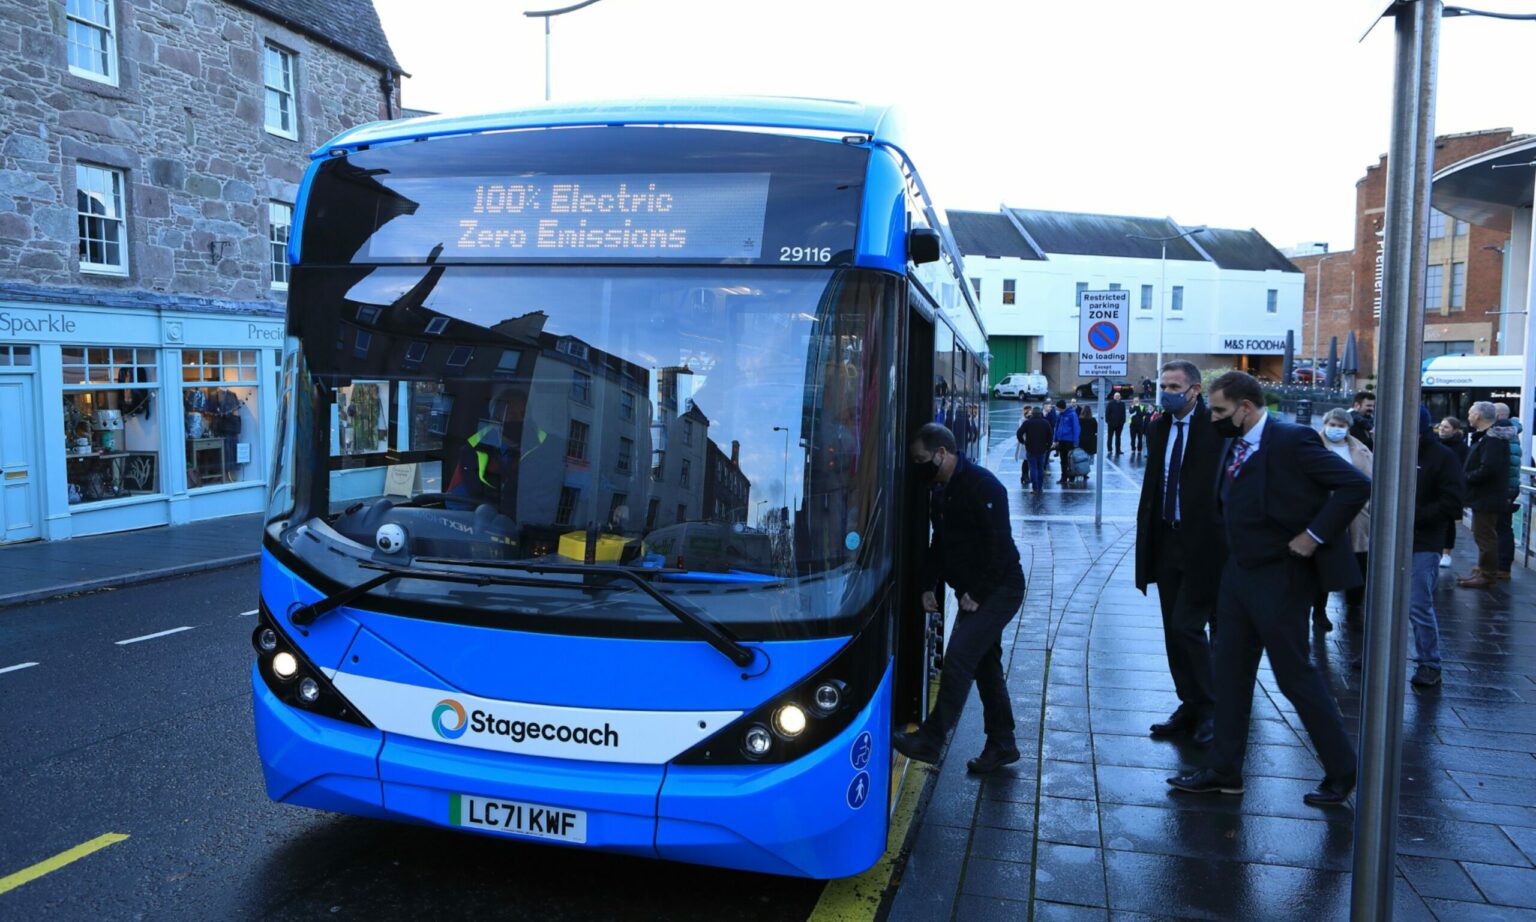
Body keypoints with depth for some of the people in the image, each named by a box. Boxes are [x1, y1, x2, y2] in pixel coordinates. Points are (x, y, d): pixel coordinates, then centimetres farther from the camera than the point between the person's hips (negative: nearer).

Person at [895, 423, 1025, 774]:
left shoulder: (982, 486, -18)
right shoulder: (940, 491, 11)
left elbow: (999, 544, -22)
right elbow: (939, 544, 18)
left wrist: (977, 594, -21)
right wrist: (928, 585, 7)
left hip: (1000, 590, -9)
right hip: (974, 593, 9)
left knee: (959, 656, -15)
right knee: (985, 663, 13)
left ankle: (931, 740, -10)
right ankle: (1001, 744, 24)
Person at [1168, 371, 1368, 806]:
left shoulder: (1291, 440, -18)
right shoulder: (1234, 447, 7)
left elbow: (1356, 485, -22)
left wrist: (1315, 536, -21)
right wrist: (1235, 550, 5)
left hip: (1280, 575, -9)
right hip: (1238, 571, 9)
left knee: (1295, 675, 3)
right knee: (1230, 672, 13)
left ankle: (1342, 771, 22)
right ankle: (1224, 770, 24)